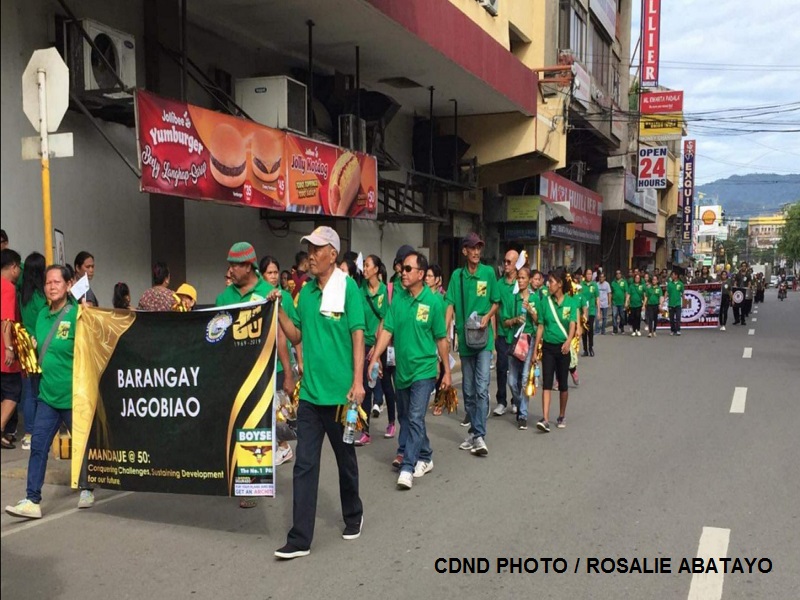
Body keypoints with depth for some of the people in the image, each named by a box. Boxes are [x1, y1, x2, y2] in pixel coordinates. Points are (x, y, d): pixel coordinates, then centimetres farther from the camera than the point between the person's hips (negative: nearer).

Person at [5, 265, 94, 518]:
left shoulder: (76, 314, -12)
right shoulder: (43, 315, 8)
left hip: (73, 394, -5)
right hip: (48, 393, 6)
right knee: (38, 445, 1)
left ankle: (86, 489, 31)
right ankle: (32, 501, 5)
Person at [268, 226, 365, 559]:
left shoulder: (347, 287, -8)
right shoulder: (306, 292, 8)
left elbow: (358, 335, -11)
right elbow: (297, 337, 14)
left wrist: (358, 382, -17)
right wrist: (279, 309, 0)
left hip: (339, 392, -4)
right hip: (309, 392, 5)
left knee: (345, 458, 14)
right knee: (304, 464, 3)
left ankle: (353, 516, 36)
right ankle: (300, 538, 7)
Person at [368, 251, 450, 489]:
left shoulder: (433, 301, -9)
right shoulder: (398, 298, 0)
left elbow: (441, 339, -3)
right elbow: (387, 330, -2)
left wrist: (447, 371, 1)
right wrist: (375, 358, -12)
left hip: (423, 369, -5)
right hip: (401, 368, 5)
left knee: (415, 418, -10)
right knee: (405, 417, 15)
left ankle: (407, 468, -7)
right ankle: (425, 458, 32)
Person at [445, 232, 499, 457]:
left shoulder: (488, 272, 0)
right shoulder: (457, 275, 2)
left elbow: (495, 302, 7)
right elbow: (451, 305, -1)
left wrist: (487, 317, -13)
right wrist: (445, 331, -13)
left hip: (484, 338, -2)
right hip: (464, 338, 2)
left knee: (482, 388, -10)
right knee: (468, 390, 11)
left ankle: (479, 436, -8)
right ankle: (473, 431, 24)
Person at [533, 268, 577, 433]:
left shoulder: (571, 302, -5)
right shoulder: (545, 302, 1)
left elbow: (573, 324, -17)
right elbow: (540, 327, 4)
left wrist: (568, 341, -36)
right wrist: (535, 349, 2)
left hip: (563, 348, -1)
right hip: (548, 347, 1)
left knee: (563, 383, 10)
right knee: (546, 382, -6)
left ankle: (562, 416, 26)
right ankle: (545, 419, -12)